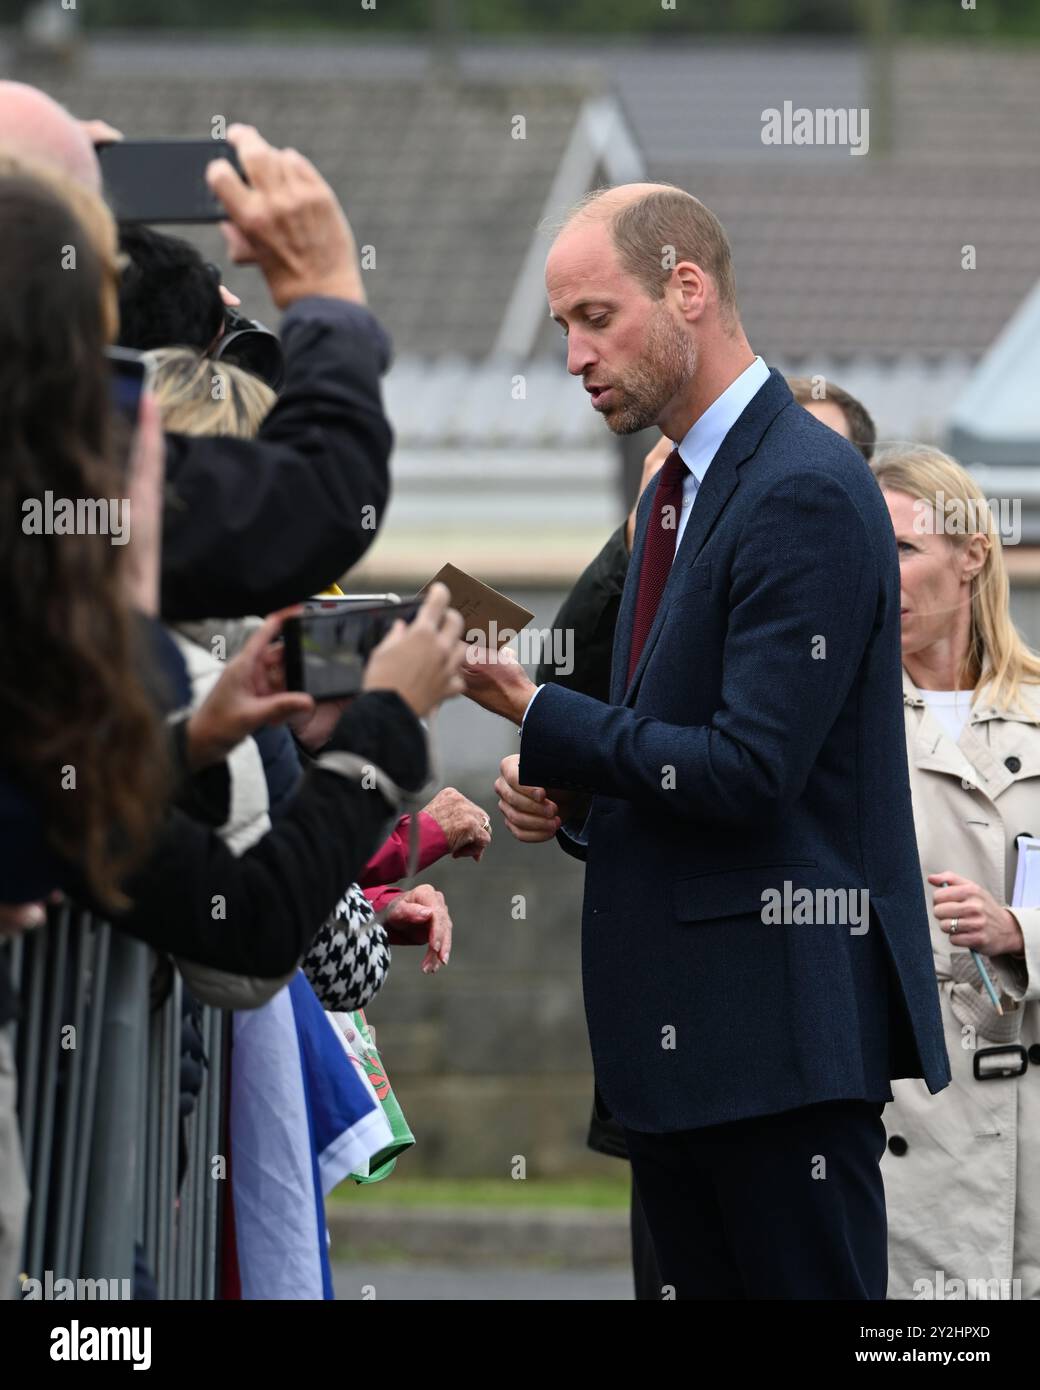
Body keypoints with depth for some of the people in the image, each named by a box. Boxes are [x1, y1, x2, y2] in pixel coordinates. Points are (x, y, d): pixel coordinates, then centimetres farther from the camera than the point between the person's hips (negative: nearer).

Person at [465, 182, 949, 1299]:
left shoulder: (806, 493, -14)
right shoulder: (675, 498, 17)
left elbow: (749, 767, -20)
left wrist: (534, 714, -14)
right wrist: (564, 791, 5)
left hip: (779, 1019, -10)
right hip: (673, 1022, 10)